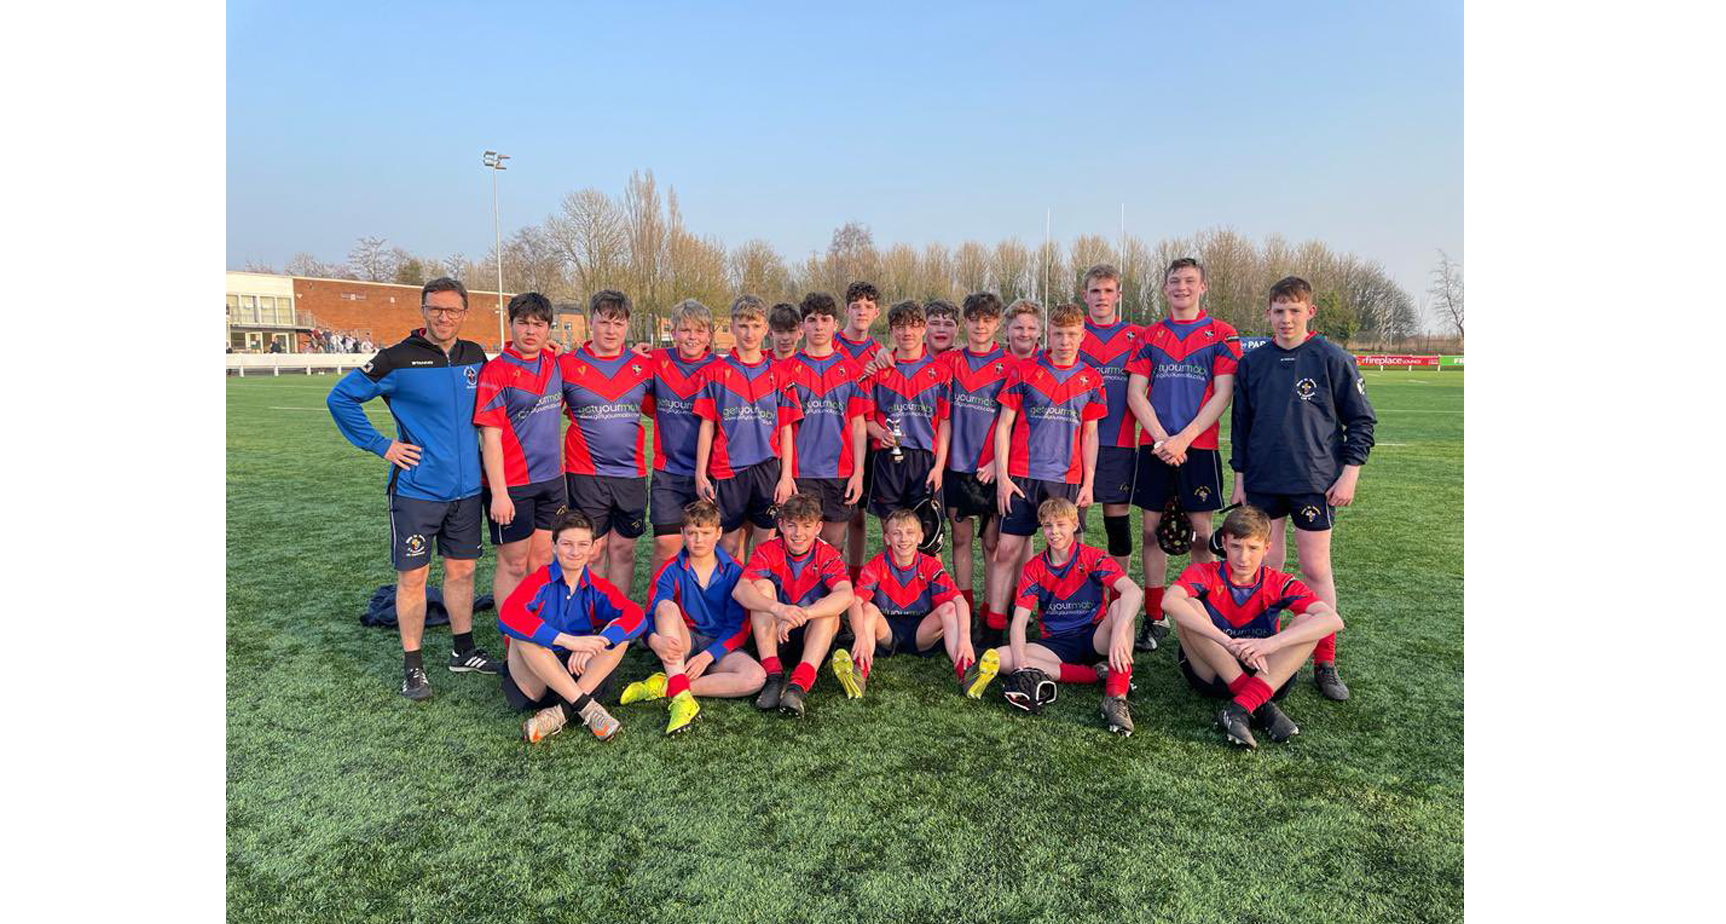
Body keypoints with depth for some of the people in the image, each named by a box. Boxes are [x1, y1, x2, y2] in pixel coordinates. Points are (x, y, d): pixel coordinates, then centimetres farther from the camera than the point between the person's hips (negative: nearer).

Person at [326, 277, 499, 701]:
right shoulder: (399, 359, -9)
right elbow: (340, 398, -3)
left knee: (462, 570, 13)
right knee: (412, 576, 3)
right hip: (416, 489, -4)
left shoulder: (475, 356, 6)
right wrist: (381, 445, -8)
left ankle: (463, 651, 28)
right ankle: (412, 666, 15)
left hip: (466, 488, 4)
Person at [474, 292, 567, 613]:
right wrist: (499, 493, -17)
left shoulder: (554, 363, 6)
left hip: (551, 479, 6)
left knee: (542, 561, 12)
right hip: (512, 484, -6)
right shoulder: (496, 371, -11)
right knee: (513, 565, 3)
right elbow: (490, 437, -14)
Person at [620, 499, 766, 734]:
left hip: (719, 647, 0)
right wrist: (655, 640, -36)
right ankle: (681, 697, -41)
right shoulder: (671, 570, -2)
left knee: (756, 677, -29)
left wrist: (708, 655, -18)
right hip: (682, 645, 0)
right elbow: (651, 616, -12)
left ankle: (665, 687, -25)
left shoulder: (733, 571, -2)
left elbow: (739, 626, -5)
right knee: (666, 606, -29)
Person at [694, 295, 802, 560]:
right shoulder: (715, 371, 4)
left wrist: (787, 476, -1)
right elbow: (707, 426, 4)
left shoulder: (778, 373, 6)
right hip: (727, 470, 0)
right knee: (730, 545, 6)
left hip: (768, 469, 1)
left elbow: (785, 429, 5)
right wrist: (700, 474, -1)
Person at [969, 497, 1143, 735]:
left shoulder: (1093, 558, -7)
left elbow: (1133, 591, -25)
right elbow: (1019, 622, -6)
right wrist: (1020, 660, -26)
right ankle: (1097, 674, -23)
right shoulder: (1033, 568, 1)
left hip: (1095, 639, -2)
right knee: (1000, 658, -23)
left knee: (1119, 607, -31)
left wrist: (1119, 632, -43)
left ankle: (1117, 696, -37)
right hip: (1057, 645, 3)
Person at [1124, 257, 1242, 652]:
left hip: (1199, 446, -2)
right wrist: (1161, 438, -9)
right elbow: (1135, 393, 4)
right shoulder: (1150, 336, 11)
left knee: (1201, 533, 1)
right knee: (1152, 530, 4)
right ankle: (1154, 618, 14)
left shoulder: (1222, 335, 4)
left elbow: (1223, 394, -4)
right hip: (1154, 447, 2)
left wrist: (1184, 438, -13)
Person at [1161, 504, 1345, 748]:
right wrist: (1229, 642, -39)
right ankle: (1261, 706, -26)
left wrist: (1271, 643, -34)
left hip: (1265, 675, 2)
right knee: (1189, 608, -25)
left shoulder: (1278, 584, -3)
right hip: (1211, 676, -1)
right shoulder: (1205, 574, -9)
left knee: (1306, 621, -18)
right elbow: (1169, 601, -32)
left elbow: (1333, 620, -20)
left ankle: (1240, 708, -30)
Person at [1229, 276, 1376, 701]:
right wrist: (1240, 478, 9)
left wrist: (1349, 474, -5)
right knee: (1266, 567, 7)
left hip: (1314, 482, -3)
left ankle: (1325, 663, 12)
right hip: (1262, 481, 3)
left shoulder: (1332, 359, -2)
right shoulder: (1252, 363, 6)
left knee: (1316, 569, 1)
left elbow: (1361, 420, 1)